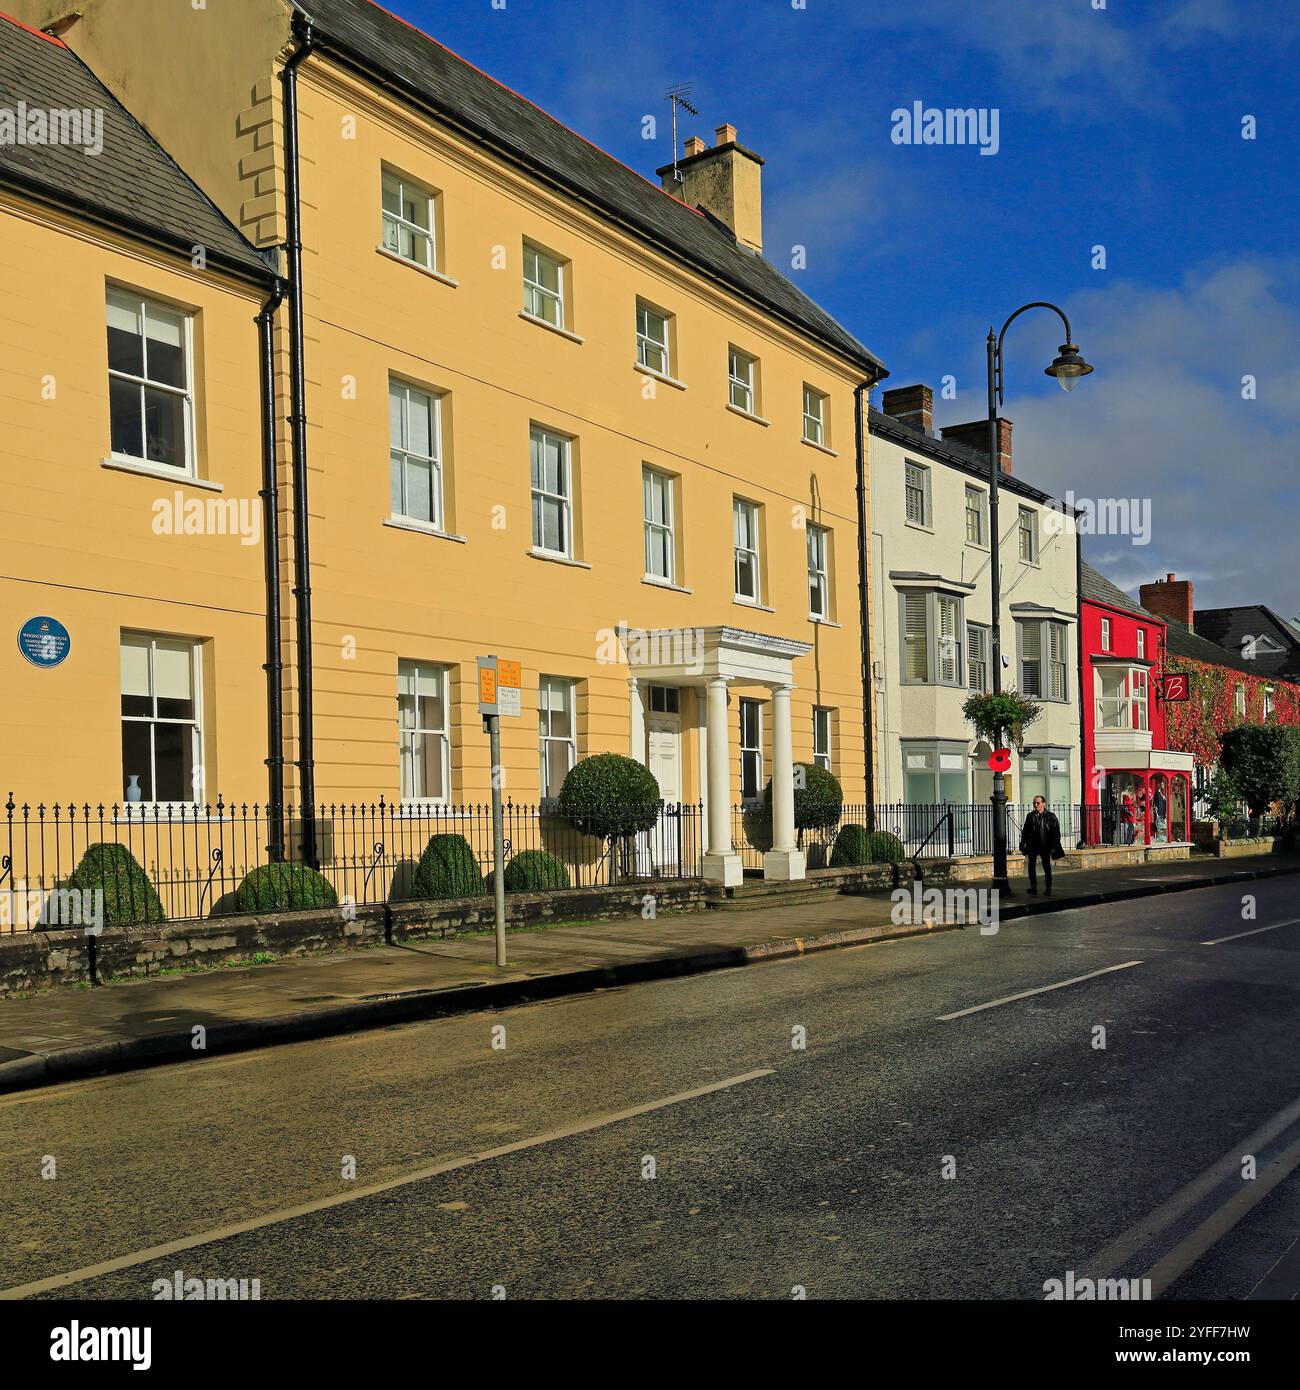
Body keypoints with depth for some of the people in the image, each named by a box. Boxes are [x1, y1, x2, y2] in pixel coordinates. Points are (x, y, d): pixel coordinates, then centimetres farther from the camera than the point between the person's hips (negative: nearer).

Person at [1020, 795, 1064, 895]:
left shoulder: (1050, 816, -3)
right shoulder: (1030, 816, 6)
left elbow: (1056, 833, -4)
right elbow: (1025, 831, 10)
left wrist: (1054, 846, -10)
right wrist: (1022, 844, 6)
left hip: (1045, 846, -3)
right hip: (1032, 845, 3)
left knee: (1047, 867, 4)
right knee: (1031, 865, 3)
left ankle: (1048, 888, 12)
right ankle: (1033, 887, 11)